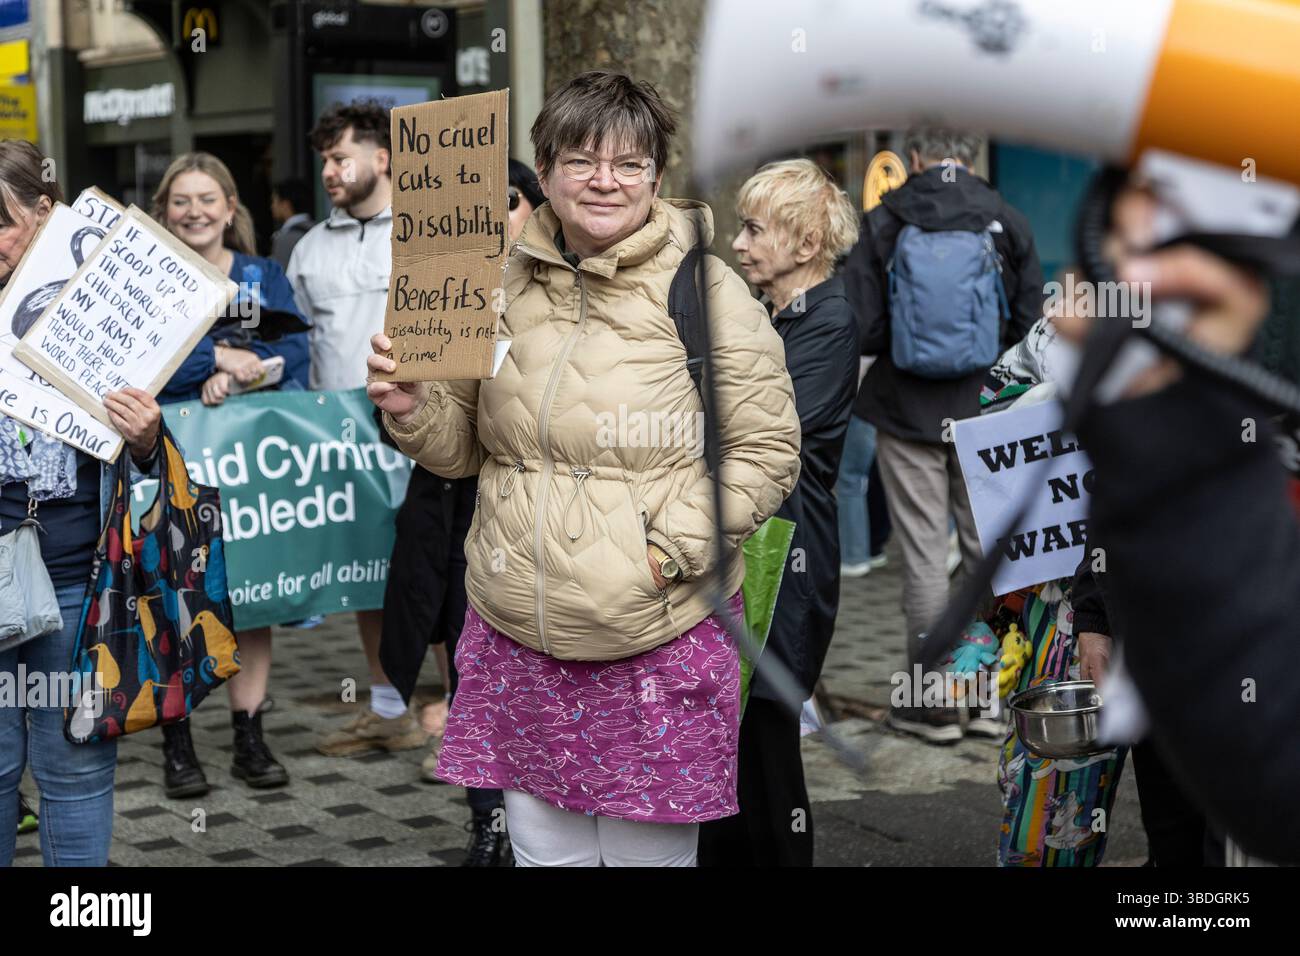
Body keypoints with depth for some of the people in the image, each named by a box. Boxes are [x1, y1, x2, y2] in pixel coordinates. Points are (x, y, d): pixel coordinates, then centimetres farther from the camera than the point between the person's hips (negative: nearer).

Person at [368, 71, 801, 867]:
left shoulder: (706, 291, -7)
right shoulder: (506, 284, 5)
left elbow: (765, 450, -6)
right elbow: (466, 447, 14)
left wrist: (672, 551, -15)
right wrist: (412, 407, -7)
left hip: (660, 643, -4)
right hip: (516, 637, 4)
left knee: (650, 849, 10)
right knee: (541, 847, 16)